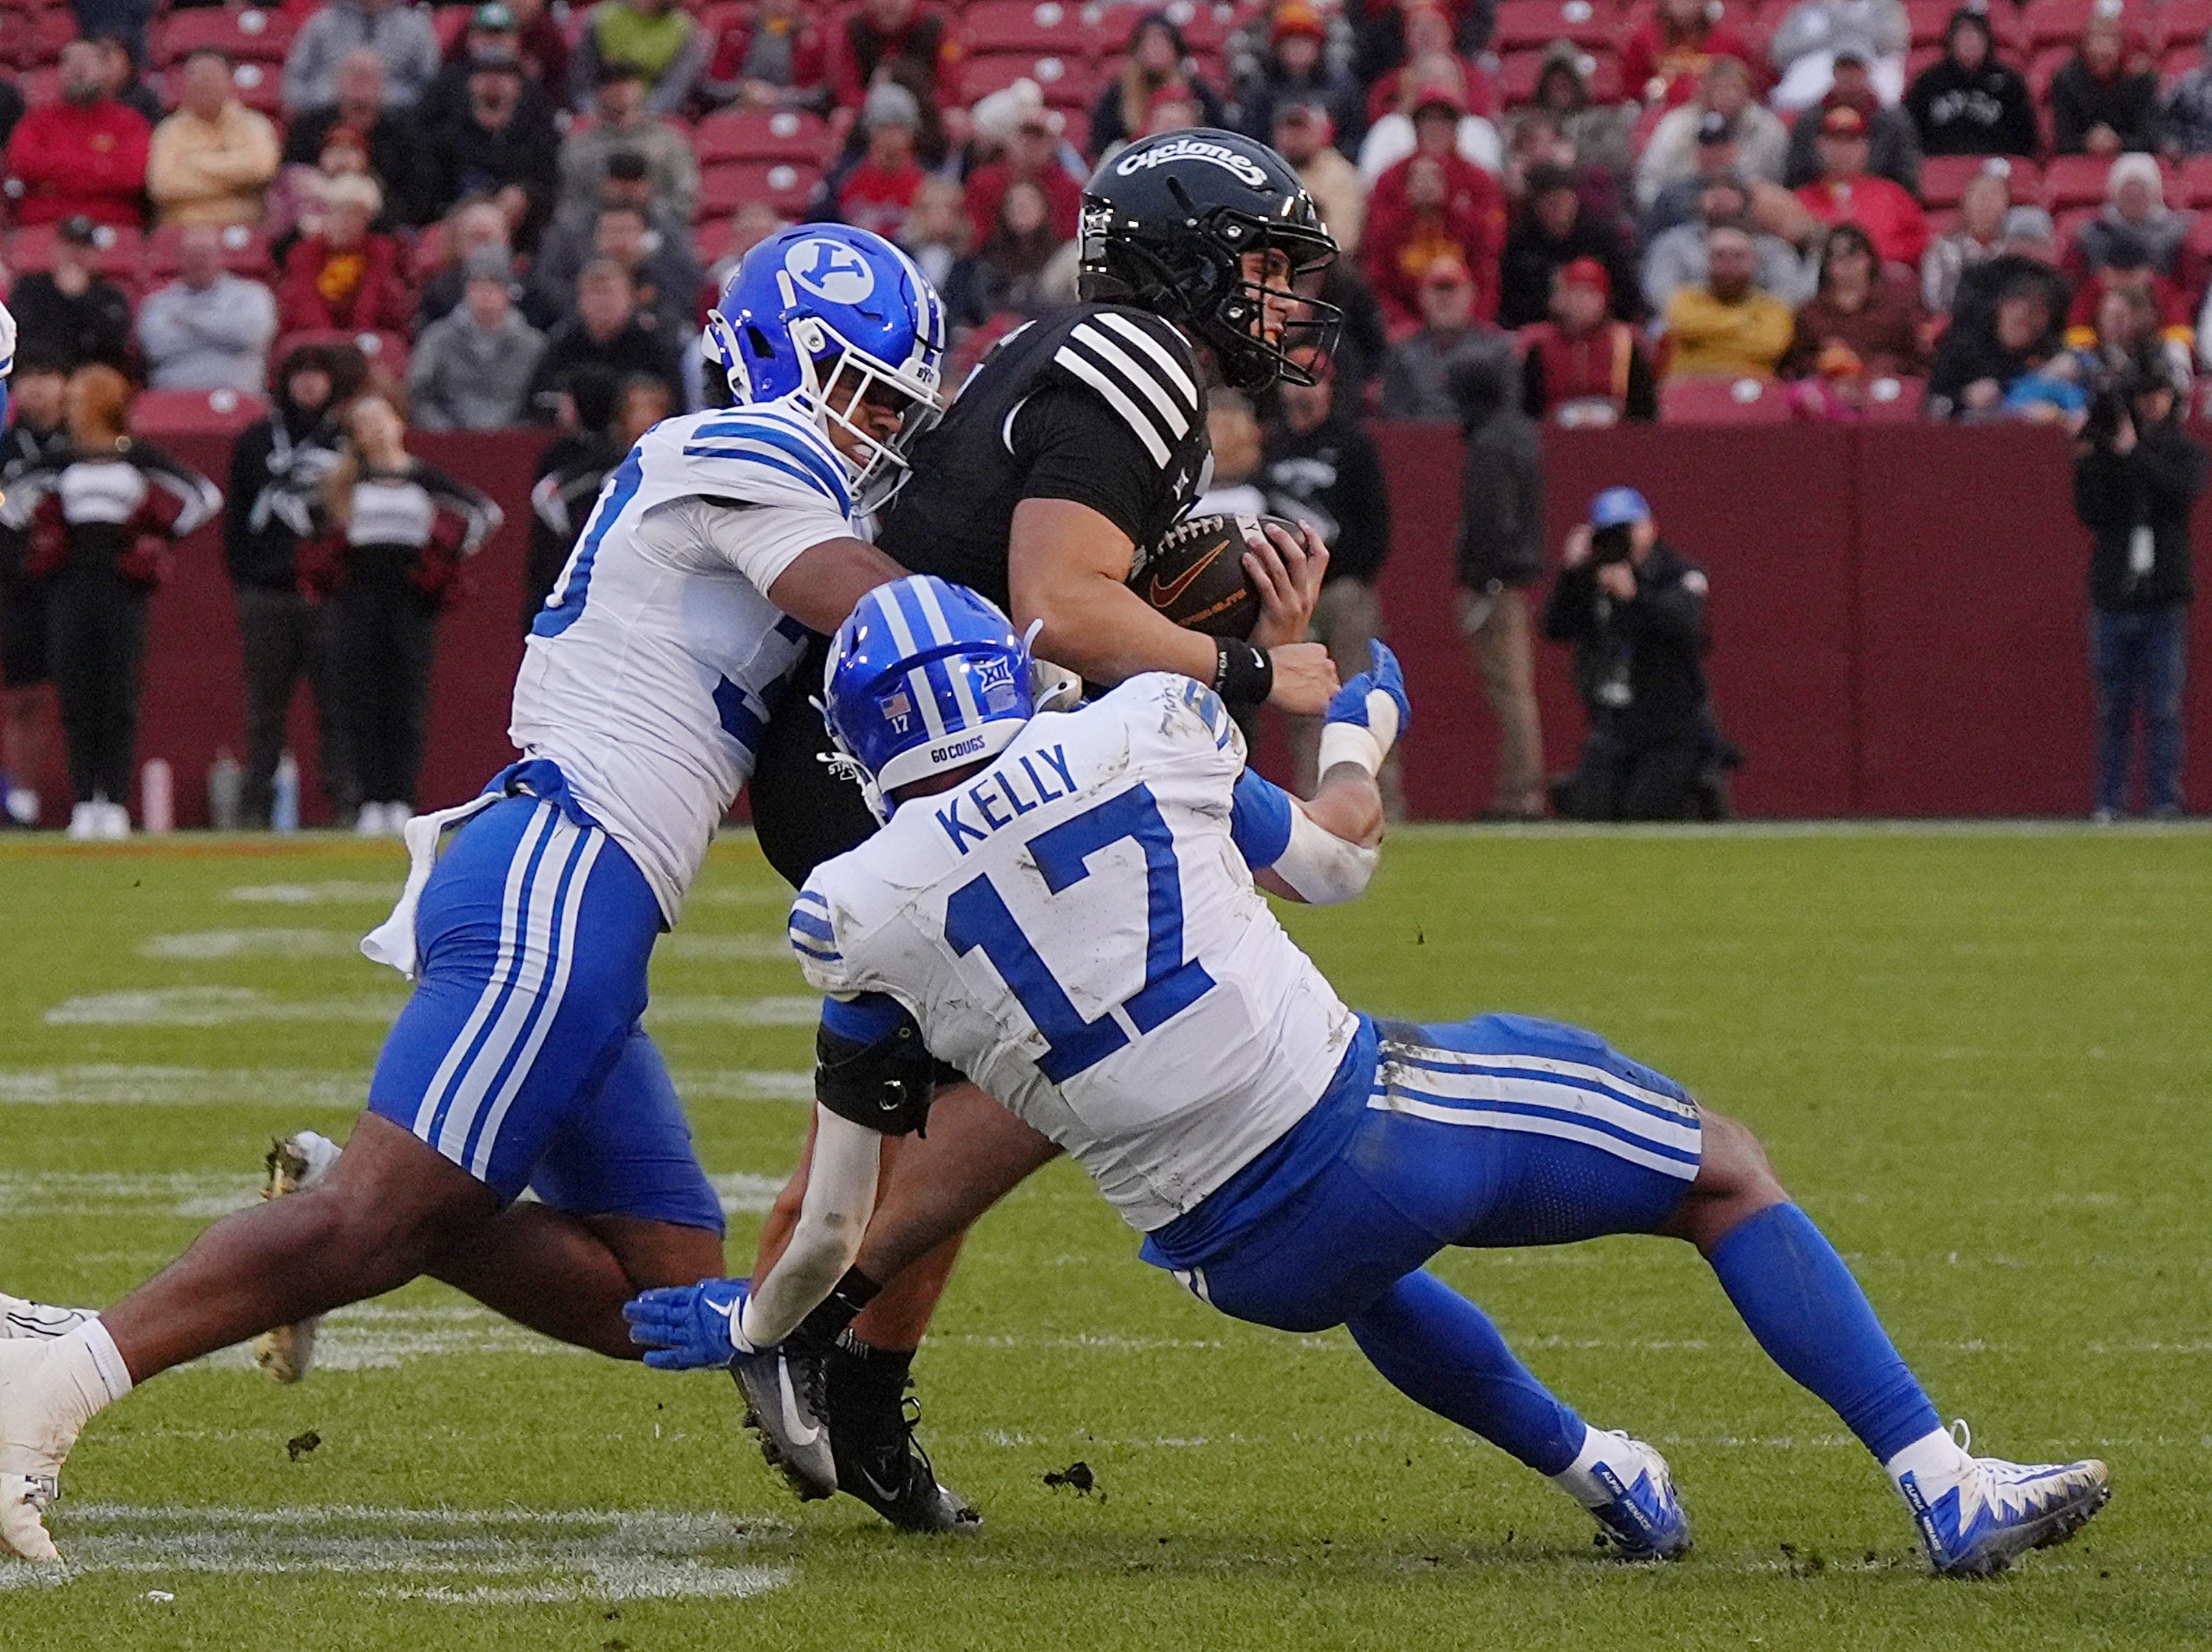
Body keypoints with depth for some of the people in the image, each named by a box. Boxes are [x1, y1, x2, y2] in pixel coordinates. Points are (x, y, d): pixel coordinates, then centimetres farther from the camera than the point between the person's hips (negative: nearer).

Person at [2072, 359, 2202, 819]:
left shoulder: (2185, 451, 6)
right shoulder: (2103, 453, 7)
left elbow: (2184, 492, -14)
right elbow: (2091, 513, -3)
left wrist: (2133, 452, -17)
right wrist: (2088, 460, -14)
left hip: (2164, 601, -1)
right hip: (2112, 598, 1)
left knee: (2164, 708, -2)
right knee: (2113, 708, 3)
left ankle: (2165, 799, 1)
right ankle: (2110, 801, 7)